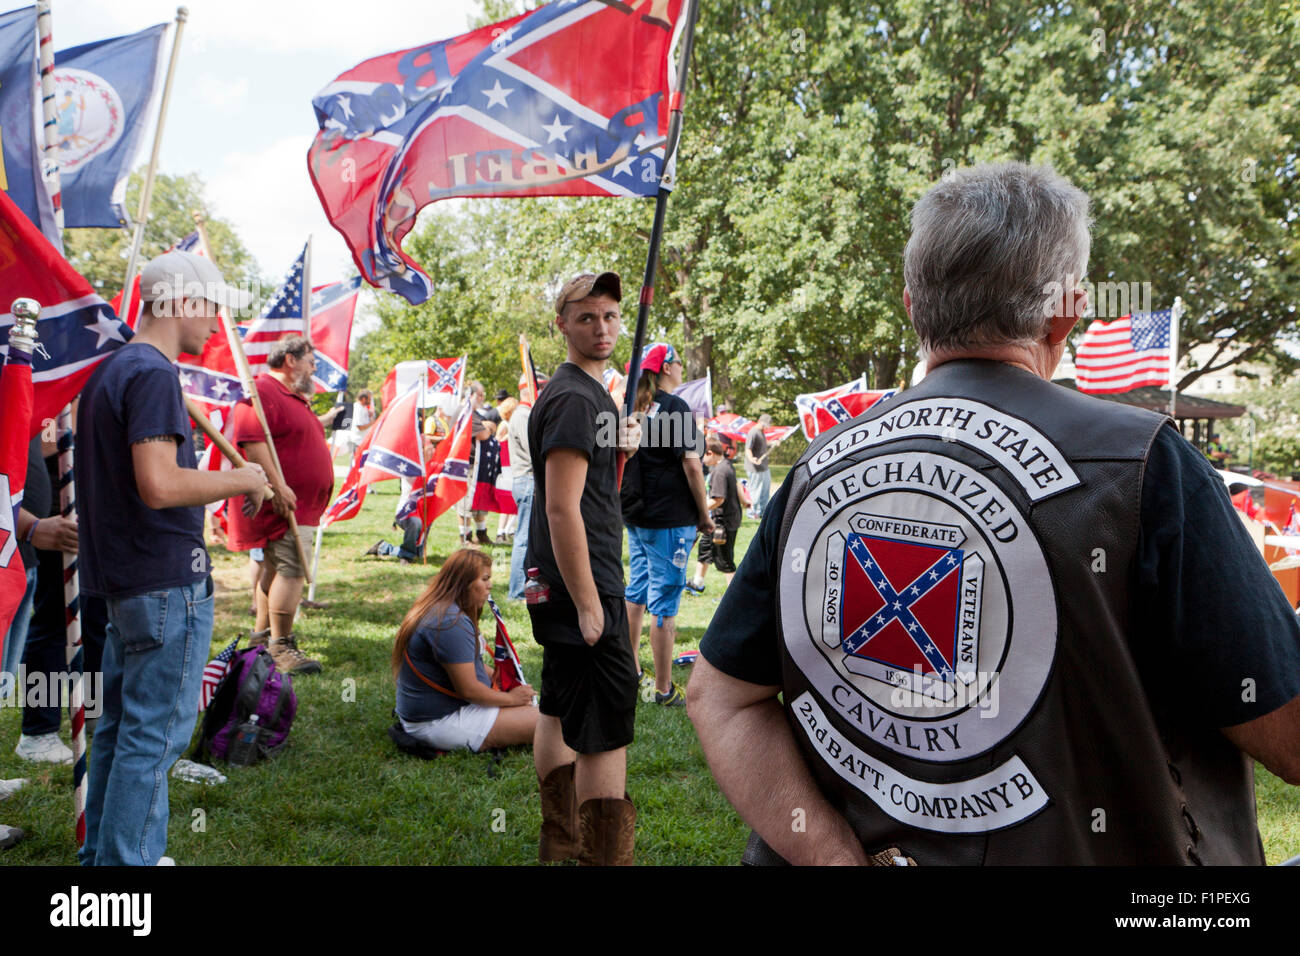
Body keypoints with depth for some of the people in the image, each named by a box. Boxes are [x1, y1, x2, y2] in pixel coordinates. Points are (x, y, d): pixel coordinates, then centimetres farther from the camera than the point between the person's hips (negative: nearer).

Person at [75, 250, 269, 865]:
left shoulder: (107, 372, 15)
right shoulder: (152, 373, -16)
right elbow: (159, 485, -26)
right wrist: (239, 480, -12)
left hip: (121, 578, 10)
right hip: (168, 581, -10)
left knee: (120, 725, 18)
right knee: (154, 734, -3)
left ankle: (100, 852, 29)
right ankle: (126, 859, 3)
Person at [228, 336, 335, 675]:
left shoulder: (295, 399, 21)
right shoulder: (262, 391, -14)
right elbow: (251, 440, -24)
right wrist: (276, 485, -28)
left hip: (300, 504, 11)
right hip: (283, 503, -11)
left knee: (276, 567, 18)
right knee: (291, 569, -14)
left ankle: (262, 634, 30)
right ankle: (281, 647, -9)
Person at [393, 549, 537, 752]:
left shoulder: (436, 611, 10)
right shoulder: (452, 623, -25)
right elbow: (468, 690, -23)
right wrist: (511, 698, -8)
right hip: (438, 723, -11)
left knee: (527, 706, 16)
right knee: (542, 723, -16)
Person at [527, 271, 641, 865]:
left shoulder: (592, 392, 16)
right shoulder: (575, 398, -15)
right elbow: (562, 508, -22)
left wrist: (619, 447, 8)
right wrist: (589, 605, -23)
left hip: (561, 586, 11)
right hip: (582, 586, -11)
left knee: (560, 710, 18)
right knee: (607, 727, -8)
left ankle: (560, 841, 32)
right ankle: (606, 852, -2)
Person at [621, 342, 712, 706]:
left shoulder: (634, 407, 10)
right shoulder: (675, 407, -12)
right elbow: (690, 463, -14)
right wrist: (704, 514, -5)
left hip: (635, 516, 8)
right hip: (669, 519, -8)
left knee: (636, 591, 19)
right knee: (665, 601, -4)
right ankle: (663, 689, 1)